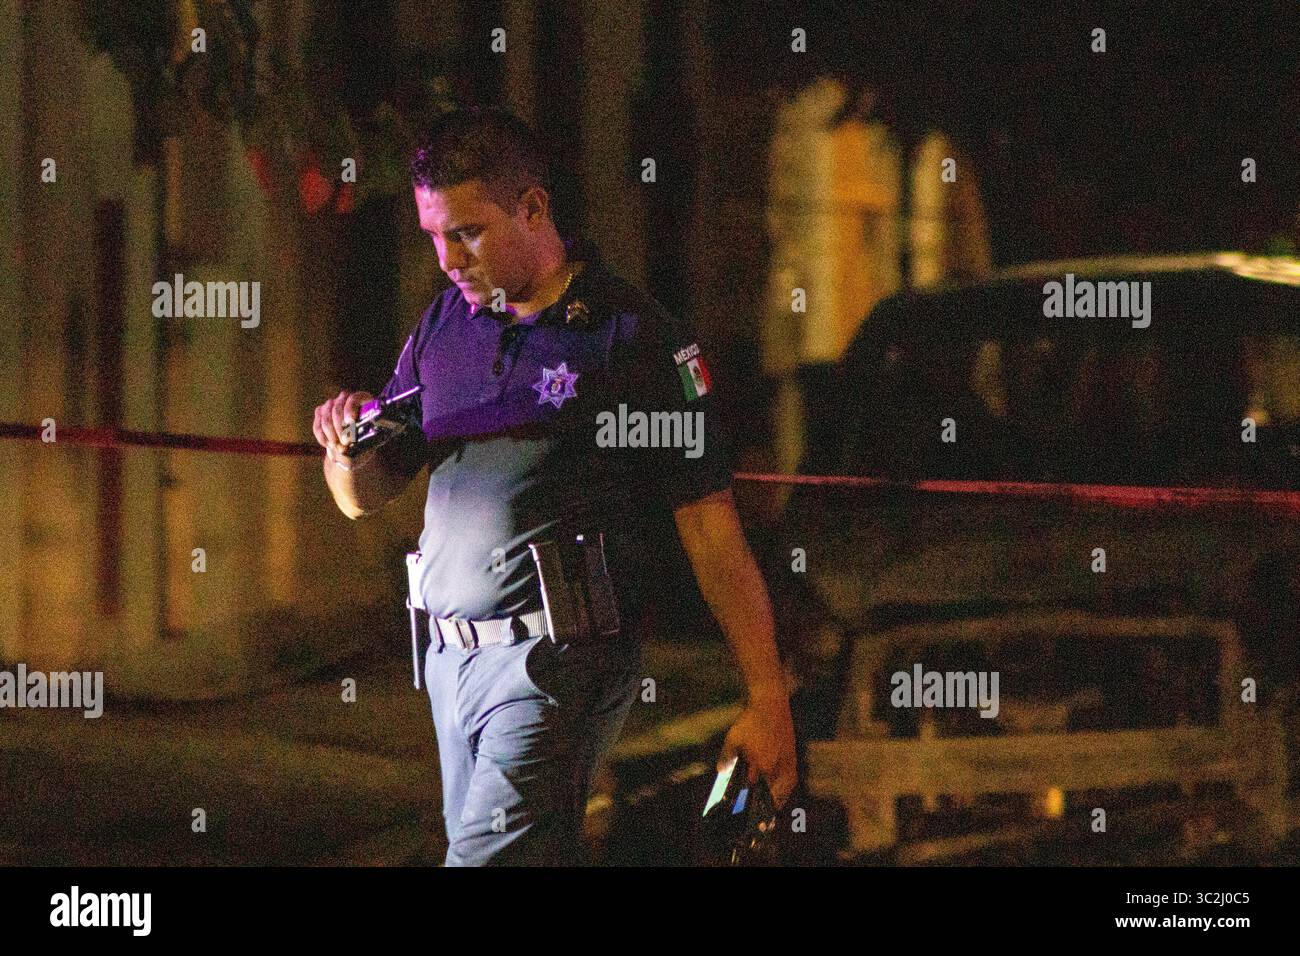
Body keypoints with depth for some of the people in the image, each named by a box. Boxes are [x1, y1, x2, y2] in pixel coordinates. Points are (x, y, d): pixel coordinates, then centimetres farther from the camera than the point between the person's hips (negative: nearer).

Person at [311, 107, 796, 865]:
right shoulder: (444, 326, 12)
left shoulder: (636, 335, -7)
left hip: (558, 661, -7)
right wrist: (348, 441, -6)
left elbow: (712, 529, -8)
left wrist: (767, 700, -11)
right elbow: (365, 496, 18)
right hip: (452, 657, 7)